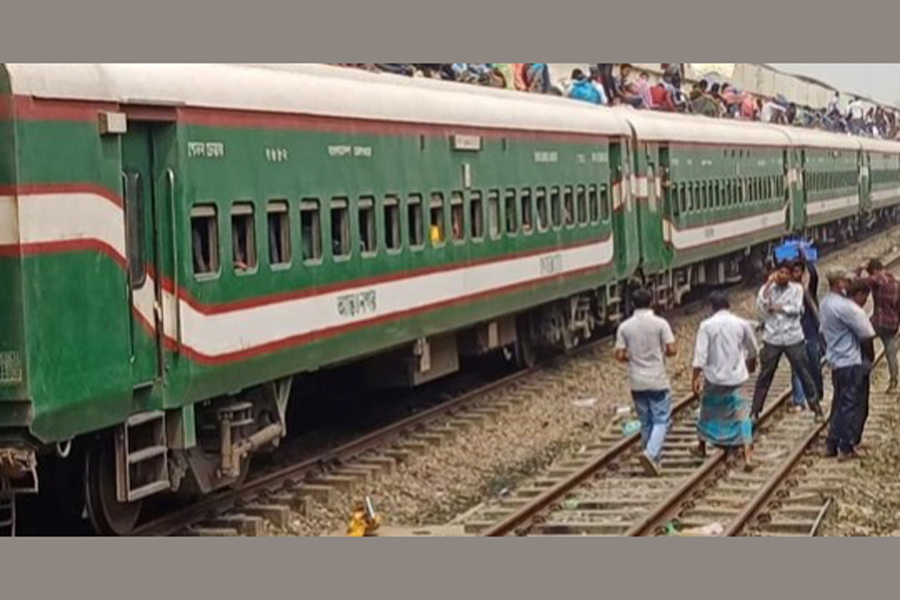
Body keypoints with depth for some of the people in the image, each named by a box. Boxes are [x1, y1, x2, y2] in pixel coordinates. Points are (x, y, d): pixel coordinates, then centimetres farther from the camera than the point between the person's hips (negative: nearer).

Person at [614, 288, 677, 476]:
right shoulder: (660, 323, -9)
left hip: (637, 382, 3)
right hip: (658, 381, -3)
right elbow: (671, 350, -12)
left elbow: (620, 355, -3)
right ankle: (651, 453, -19)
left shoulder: (625, 327, -2)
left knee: (645, 423, 14)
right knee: (661, 421, 2)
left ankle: (654, 459, 19)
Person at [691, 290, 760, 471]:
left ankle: (701, 446, 39)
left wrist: (696, 377, -6)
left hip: (713, 377, 0)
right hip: (736, 377, 0)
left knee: (708, 410, 21)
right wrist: (751, 363, 32)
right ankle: (747, 456, -11)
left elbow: (700, 354, -13)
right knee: (741, 414, 0)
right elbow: (752, 349, 12)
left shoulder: (707, 326, -10)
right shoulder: (742, 324, -3)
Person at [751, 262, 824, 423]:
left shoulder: (796, 288, 1)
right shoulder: (767, 288, 2)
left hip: (793, 338, 0)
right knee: (764, 376, 5)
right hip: (772, 339, 0)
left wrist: (778, 307, -8)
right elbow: (761, 305, -15)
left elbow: (797, 308, -10)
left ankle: (816, 408, 15)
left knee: (804, 374, 5)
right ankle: (755, 411, 13)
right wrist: (769, 284, -17)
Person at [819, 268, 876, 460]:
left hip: (835, 360, 9)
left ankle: (832, 444, 20)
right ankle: (846, 448, 4)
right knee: (850, 404, 0)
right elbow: (866, 332, -17)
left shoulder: (826, 303, 7)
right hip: (849, 361, -9)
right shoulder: (844, 306, -22)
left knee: (839, 403, 17)